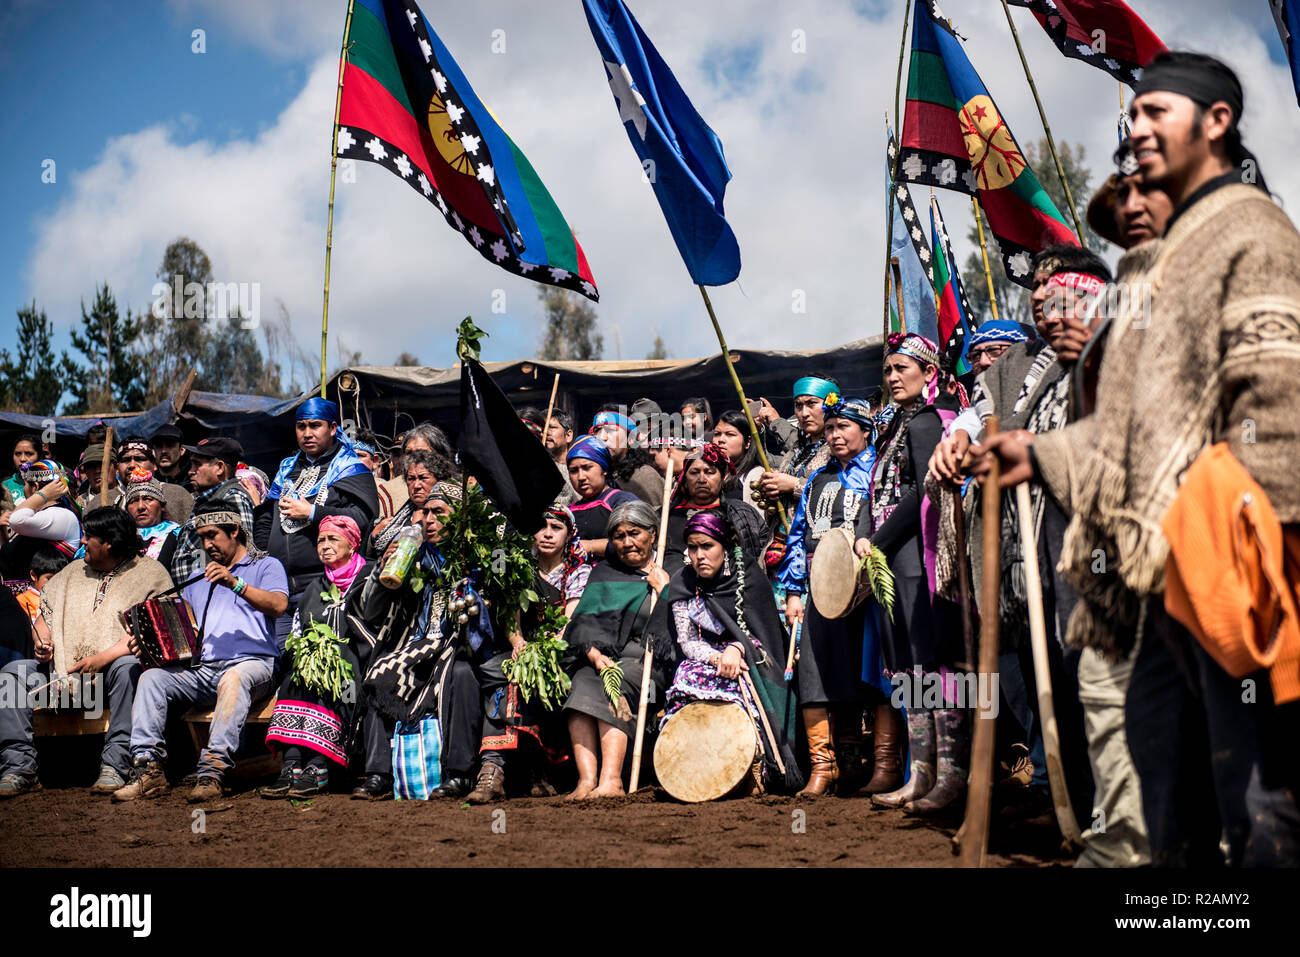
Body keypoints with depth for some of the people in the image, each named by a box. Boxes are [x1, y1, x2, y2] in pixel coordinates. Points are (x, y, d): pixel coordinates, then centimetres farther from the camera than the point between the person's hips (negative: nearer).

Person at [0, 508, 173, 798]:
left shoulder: (150, 573, 1)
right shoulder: (75, 571, 21)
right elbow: (45, 612, 26)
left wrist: (101, 659, -21)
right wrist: (43, 641, 1)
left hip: (110, 672, -5)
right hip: (64, 673, 6)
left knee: (128, 667, -38)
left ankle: (114, 766, -37)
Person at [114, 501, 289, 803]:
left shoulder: (265, 565, 14)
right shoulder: (197, 580, 32)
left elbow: (279, 605, -7)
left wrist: (236, 583, -19)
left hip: (250, 661, -5)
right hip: (200, 668, 5)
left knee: (234, 678, -39)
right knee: (151, 677, -21)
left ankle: (214, 769, -48)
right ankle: (148, 768, -31)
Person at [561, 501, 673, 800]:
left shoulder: (672, 575, 16)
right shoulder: (604, 572, 23)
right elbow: (585, 619, 7)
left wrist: (664, 592, -2)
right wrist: (594, 653, -11)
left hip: (647, 662, -2)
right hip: (600, 659, 2)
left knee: (613, 686, -34)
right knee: (584, 684, -31)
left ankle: (611, 780, -46)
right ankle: (586, 780, -43)